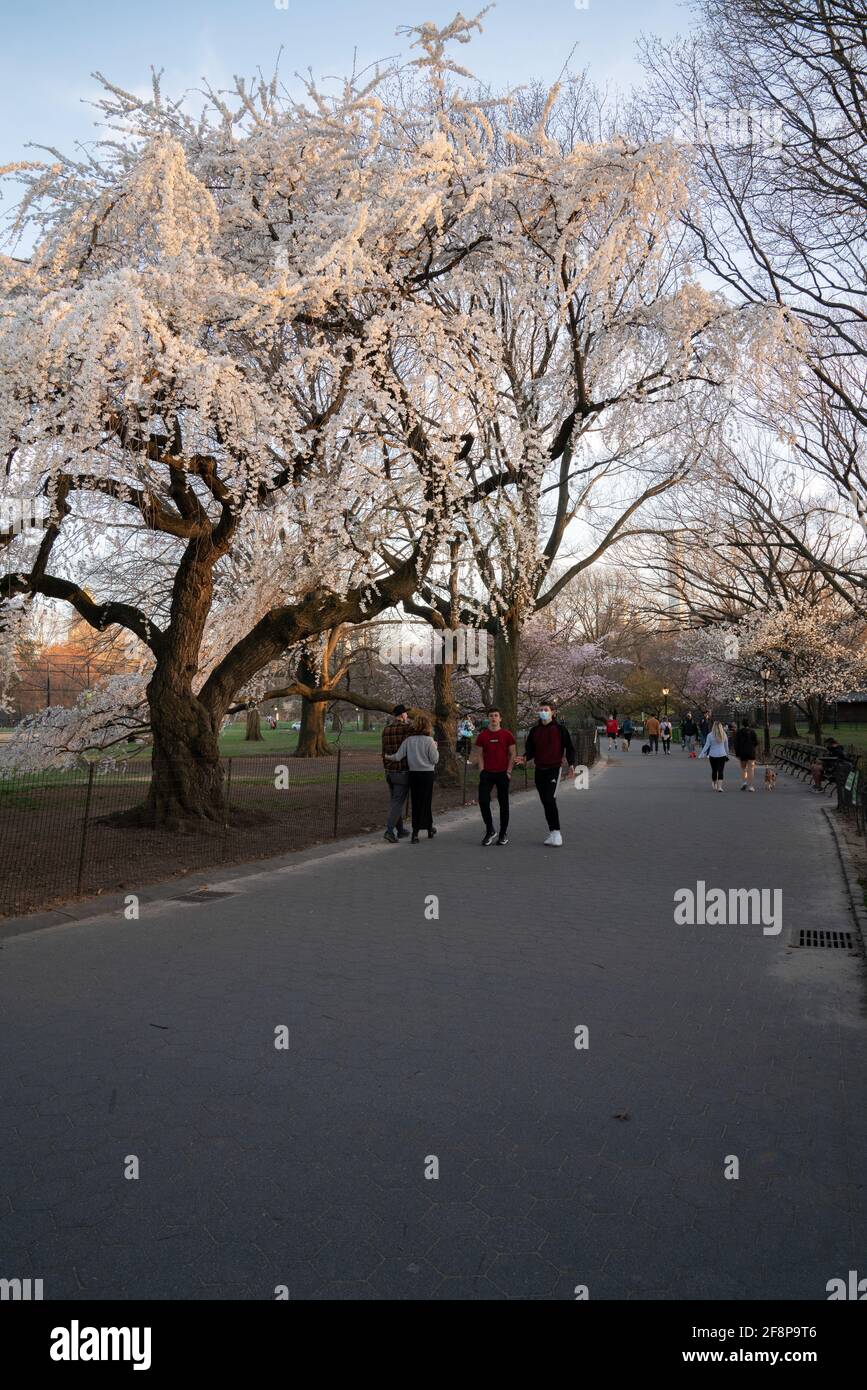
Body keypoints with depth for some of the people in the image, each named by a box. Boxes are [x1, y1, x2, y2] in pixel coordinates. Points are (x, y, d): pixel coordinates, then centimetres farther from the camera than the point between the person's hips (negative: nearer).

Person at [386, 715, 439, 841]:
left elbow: (398, 756, -4)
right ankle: (429, 829, 22)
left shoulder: (408, 740, -2)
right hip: (427, 774, -3)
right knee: (426, 802, 10)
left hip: (413, 774, 3)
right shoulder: (429, 740, -11)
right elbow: (435, 759, -8)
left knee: (416, 803, 9)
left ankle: (415, 833, 9)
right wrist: (435, 748, 8)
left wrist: (388, 757, 15)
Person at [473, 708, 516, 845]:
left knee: (503, 803, 5)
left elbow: (512, 754, 2)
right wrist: (482, 771, -3)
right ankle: (489, 830, 5)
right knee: (483, 801, -9)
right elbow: (479, 755, 6)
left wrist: (509, 771, -5)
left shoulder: (507, 735, 1)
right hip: (487, 773, 1)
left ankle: (504, 833, 14)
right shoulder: (482, 735, 5)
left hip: (503, 773, -1)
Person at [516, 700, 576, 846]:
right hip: (540, 770, 5)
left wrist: (571, 764, -9)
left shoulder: (560, 729, -2)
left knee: (550, 799, -17)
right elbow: (530, 749, 13)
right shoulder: (535, 730, 10)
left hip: (554, 768, -5)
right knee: (545, 802, 8)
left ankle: (556, 832, -10)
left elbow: (569, 747, 1)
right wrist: (525, 758, -7)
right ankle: (552, 832, 16)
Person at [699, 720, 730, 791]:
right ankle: (719, 786, -11)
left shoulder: (710, 735, -7)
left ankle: (714, 785, 27)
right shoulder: (724, 735, 1)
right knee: (720, 771, -1)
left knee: (714, 771, 14)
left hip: (713, 755, 0)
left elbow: (707, 746, -7)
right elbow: (726, 746, 10)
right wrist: (727, 755, 23)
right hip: (722, 755, 0)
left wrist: (701, 754, -2)